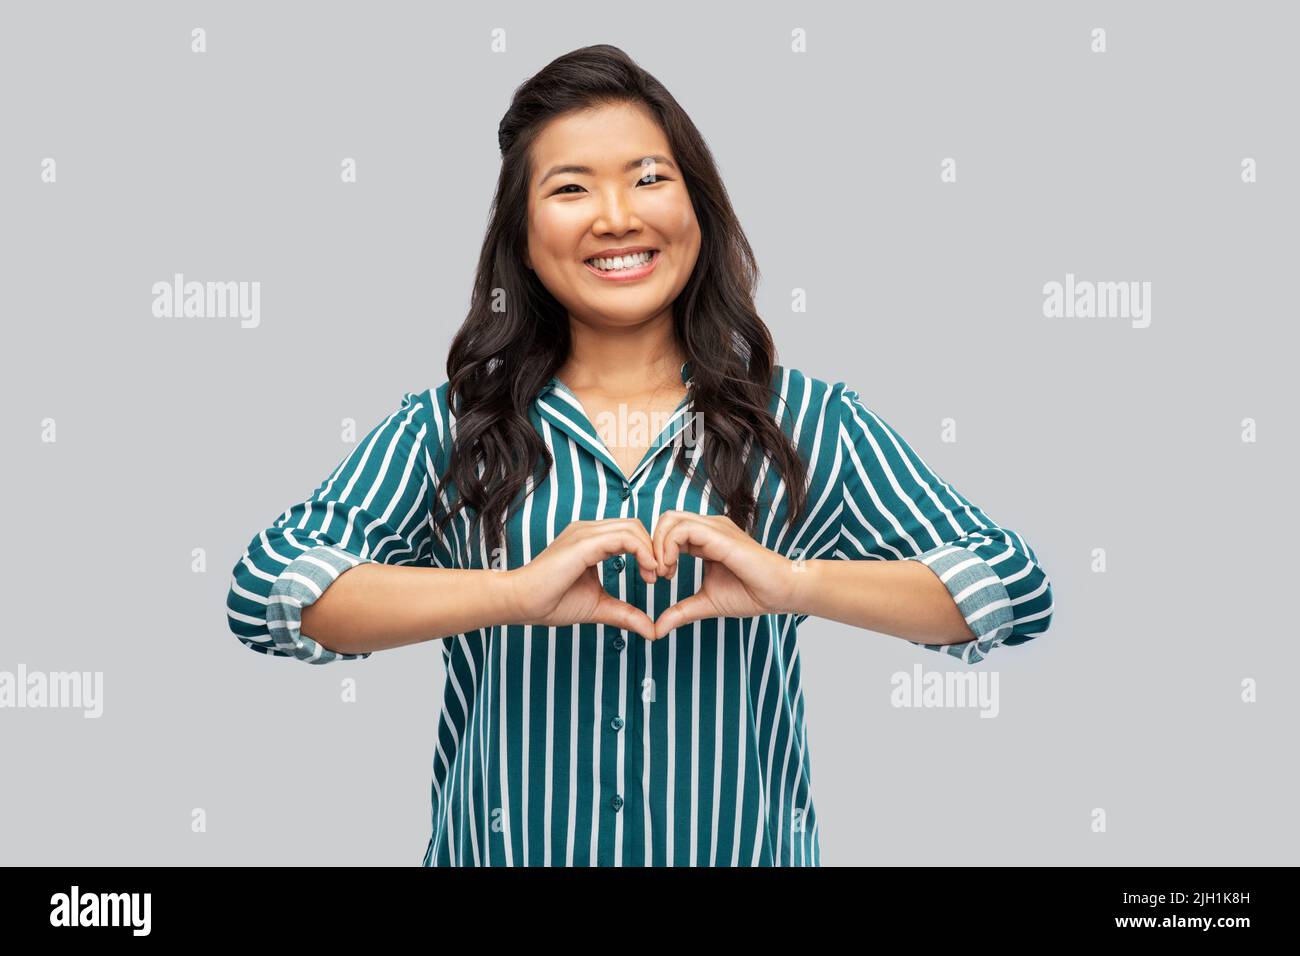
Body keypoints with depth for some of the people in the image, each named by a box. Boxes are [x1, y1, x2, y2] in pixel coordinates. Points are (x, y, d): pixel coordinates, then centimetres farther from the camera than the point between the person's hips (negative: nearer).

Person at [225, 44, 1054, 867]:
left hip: (743, 848, 0)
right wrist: (517, 593, -26)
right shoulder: (448, 431, -3)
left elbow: (1018, 592, -10)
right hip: (503, 850, 0)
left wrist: (792, 582, -25)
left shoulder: (812, 426, -4)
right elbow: (263, 594, -14)